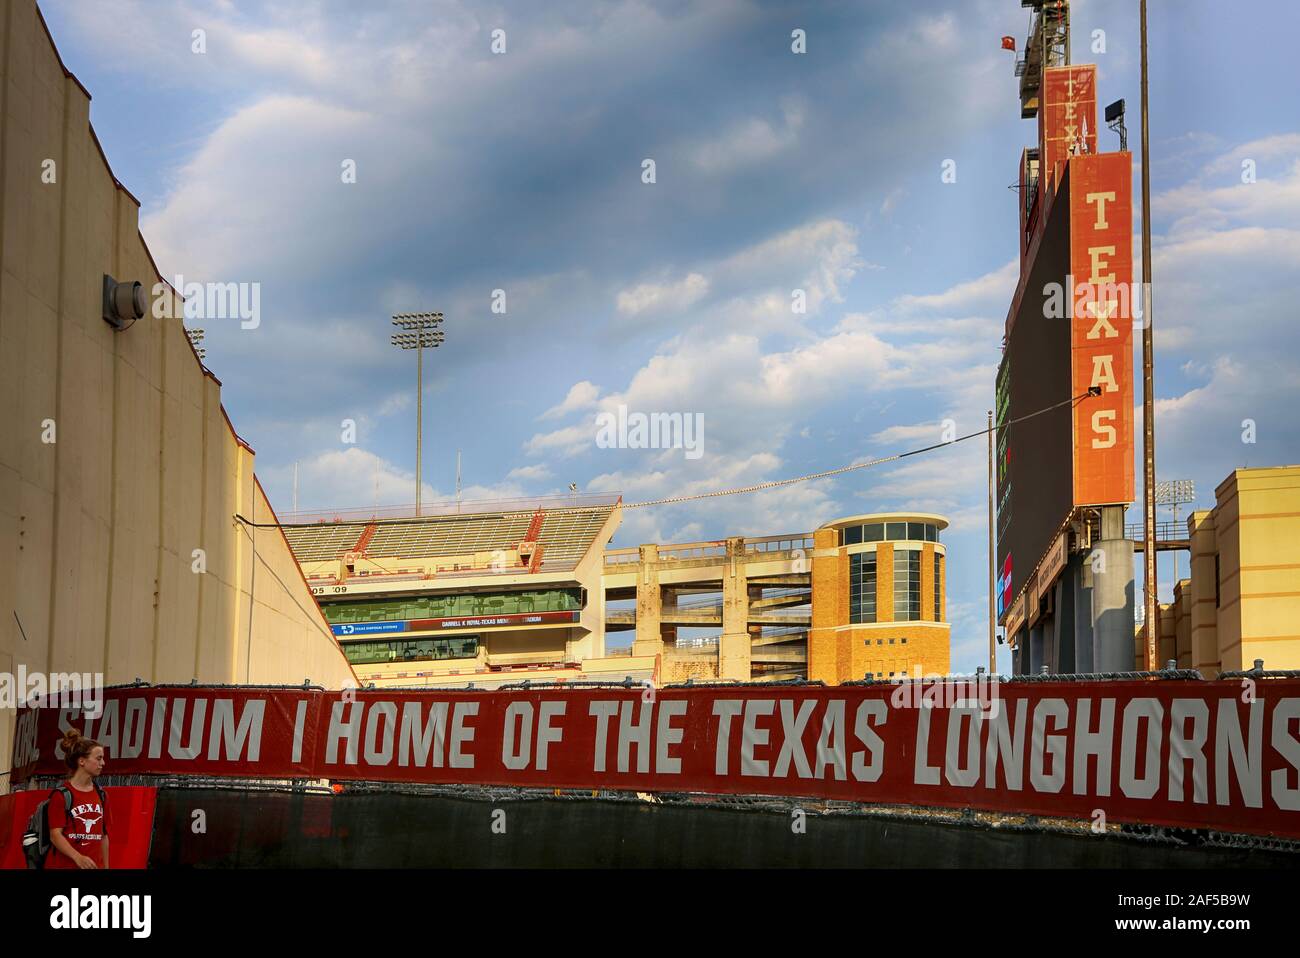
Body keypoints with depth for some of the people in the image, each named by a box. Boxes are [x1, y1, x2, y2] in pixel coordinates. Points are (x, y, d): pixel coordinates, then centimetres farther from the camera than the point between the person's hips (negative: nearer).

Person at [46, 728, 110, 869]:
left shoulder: (100, 794, 12)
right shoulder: (61, 794, -6)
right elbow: (55, 835, -12)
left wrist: (106, 866, 11)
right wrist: (78, 857, -26)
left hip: (94, 865, 5)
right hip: (64, 865, -5)